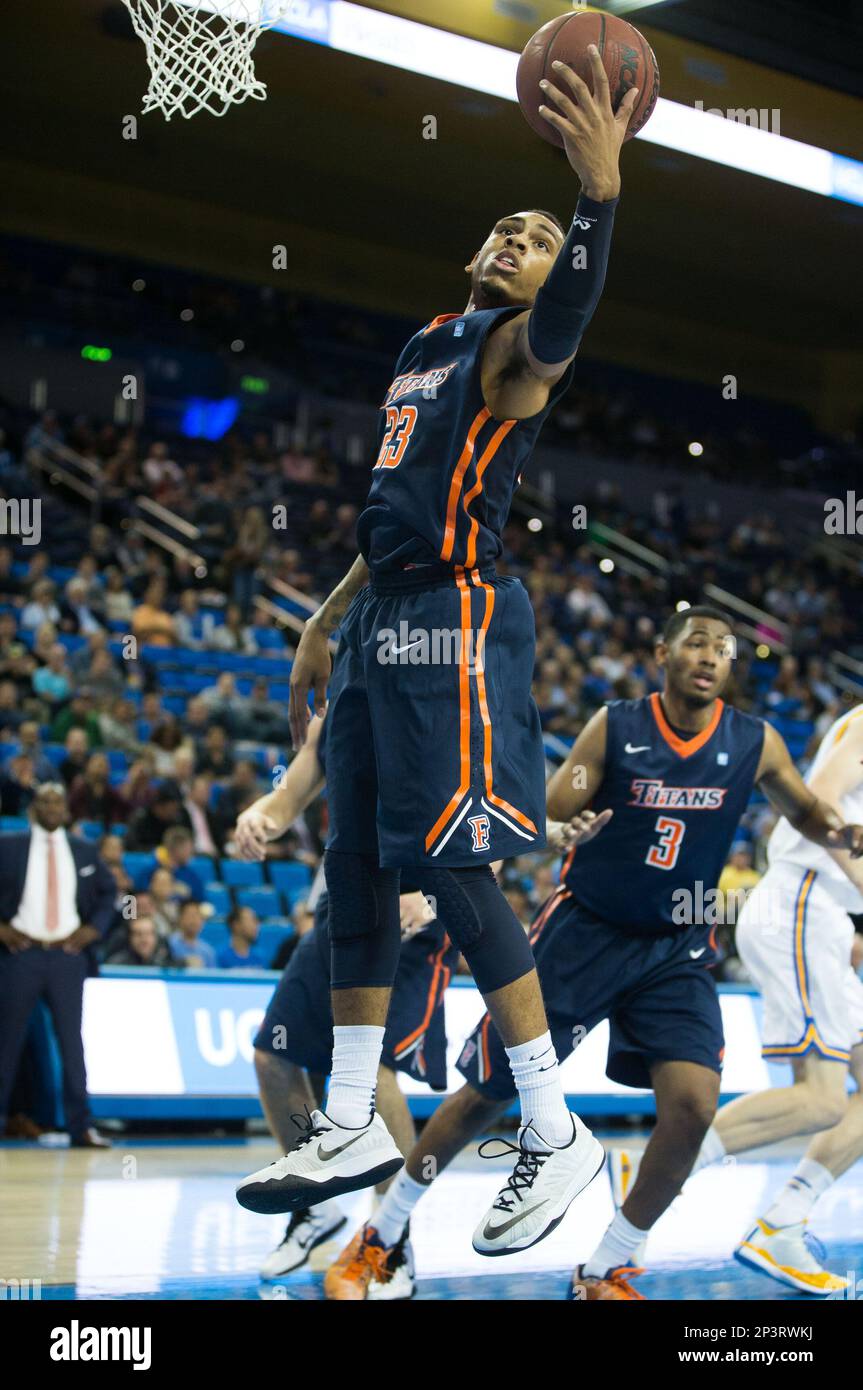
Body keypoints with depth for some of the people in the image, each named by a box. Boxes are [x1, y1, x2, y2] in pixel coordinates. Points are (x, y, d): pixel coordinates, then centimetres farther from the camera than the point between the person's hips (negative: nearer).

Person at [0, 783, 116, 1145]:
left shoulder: (85, 853, 11)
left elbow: (107, 894, 18)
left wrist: (94, 929, 4)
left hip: (68, 956, 2)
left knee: (72, 1041, 1)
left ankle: (81, 1127, 3)